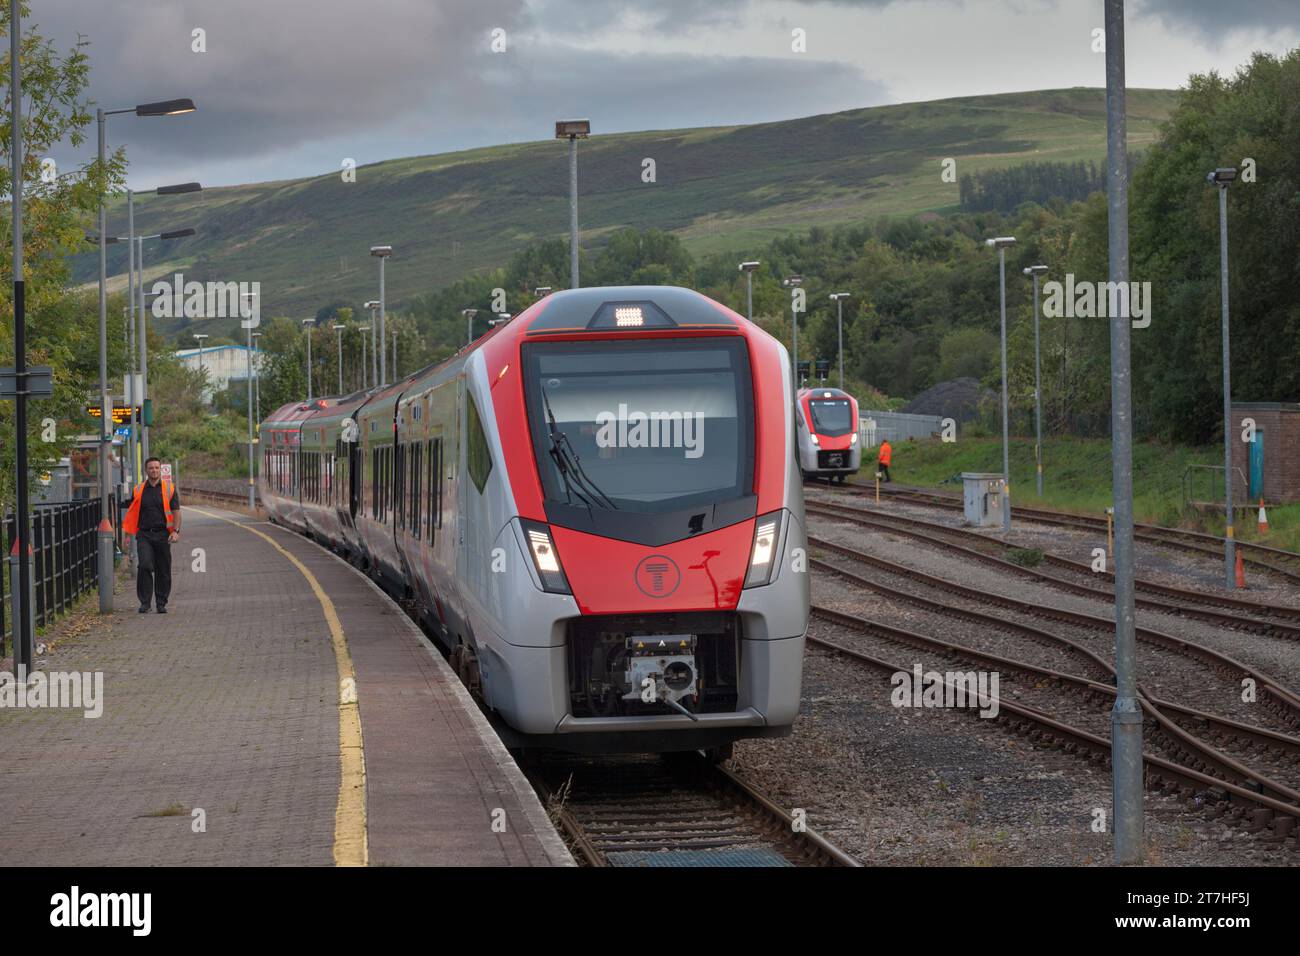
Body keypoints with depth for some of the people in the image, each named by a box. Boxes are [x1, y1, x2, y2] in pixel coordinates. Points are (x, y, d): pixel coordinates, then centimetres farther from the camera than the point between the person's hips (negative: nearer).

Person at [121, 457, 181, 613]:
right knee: (145, 566, -15)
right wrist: (128, 534, 9)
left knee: (163, 571, 3)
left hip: (162, 535, 0)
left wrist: (176, 531, -9)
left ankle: (161, 603, 14)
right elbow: (132, 513, 14)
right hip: (144, 534, 0)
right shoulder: (139, 490, 8)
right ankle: (144, 602, -10)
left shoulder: (169, 489, 6)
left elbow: (176, 511, 4)